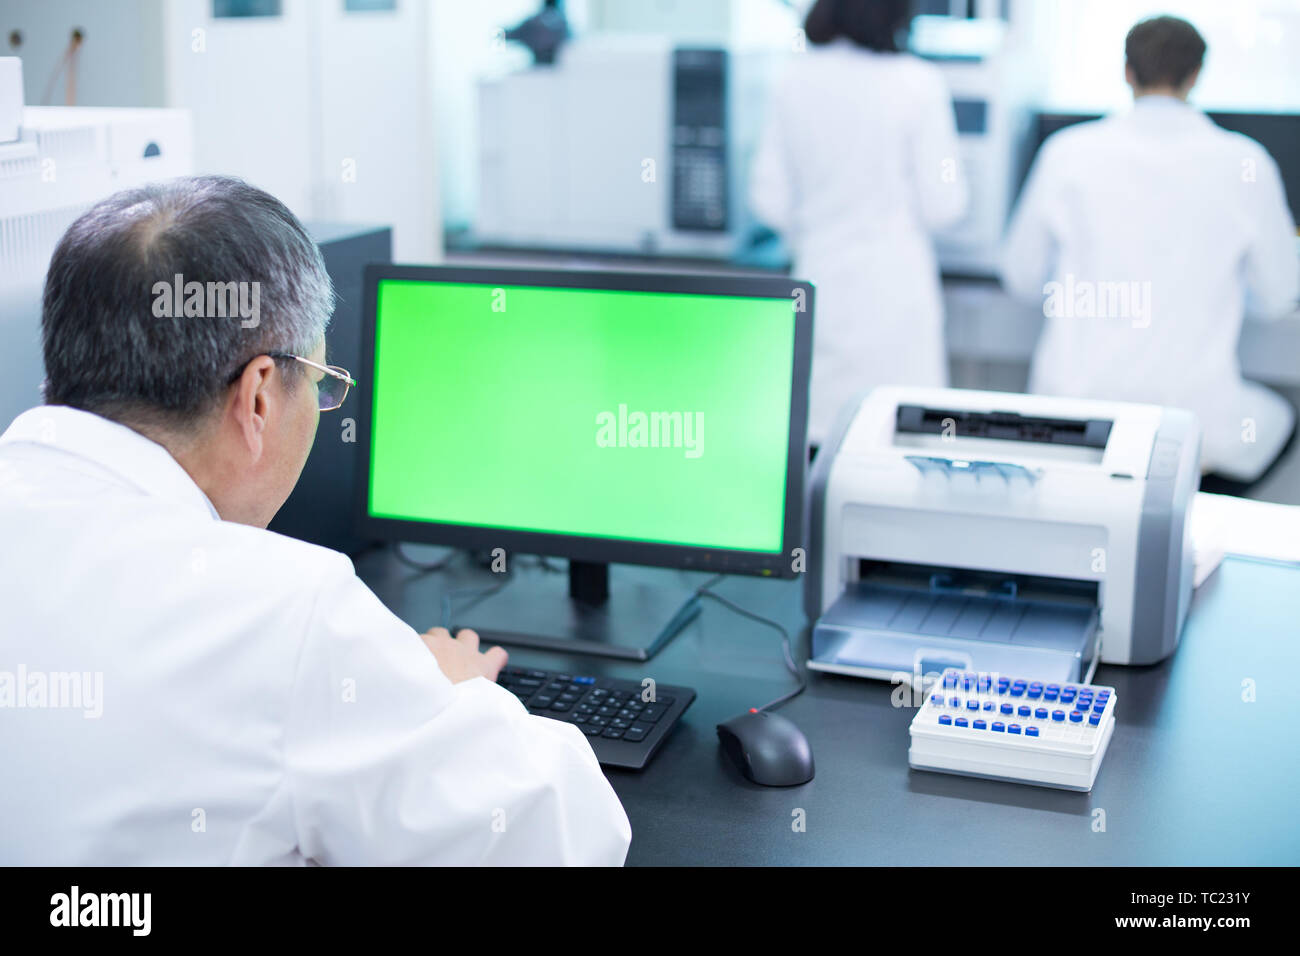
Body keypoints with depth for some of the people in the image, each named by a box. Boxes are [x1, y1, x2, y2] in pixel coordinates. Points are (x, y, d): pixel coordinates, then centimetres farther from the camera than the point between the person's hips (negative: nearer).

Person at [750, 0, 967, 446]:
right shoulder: (919, 84, -10)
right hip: (894, 286, -4)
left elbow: (770, 200, 4)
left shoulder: (795, 78, 0)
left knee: (808, 438, 9)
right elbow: (942, 205, -6)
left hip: (820, 280, 4)